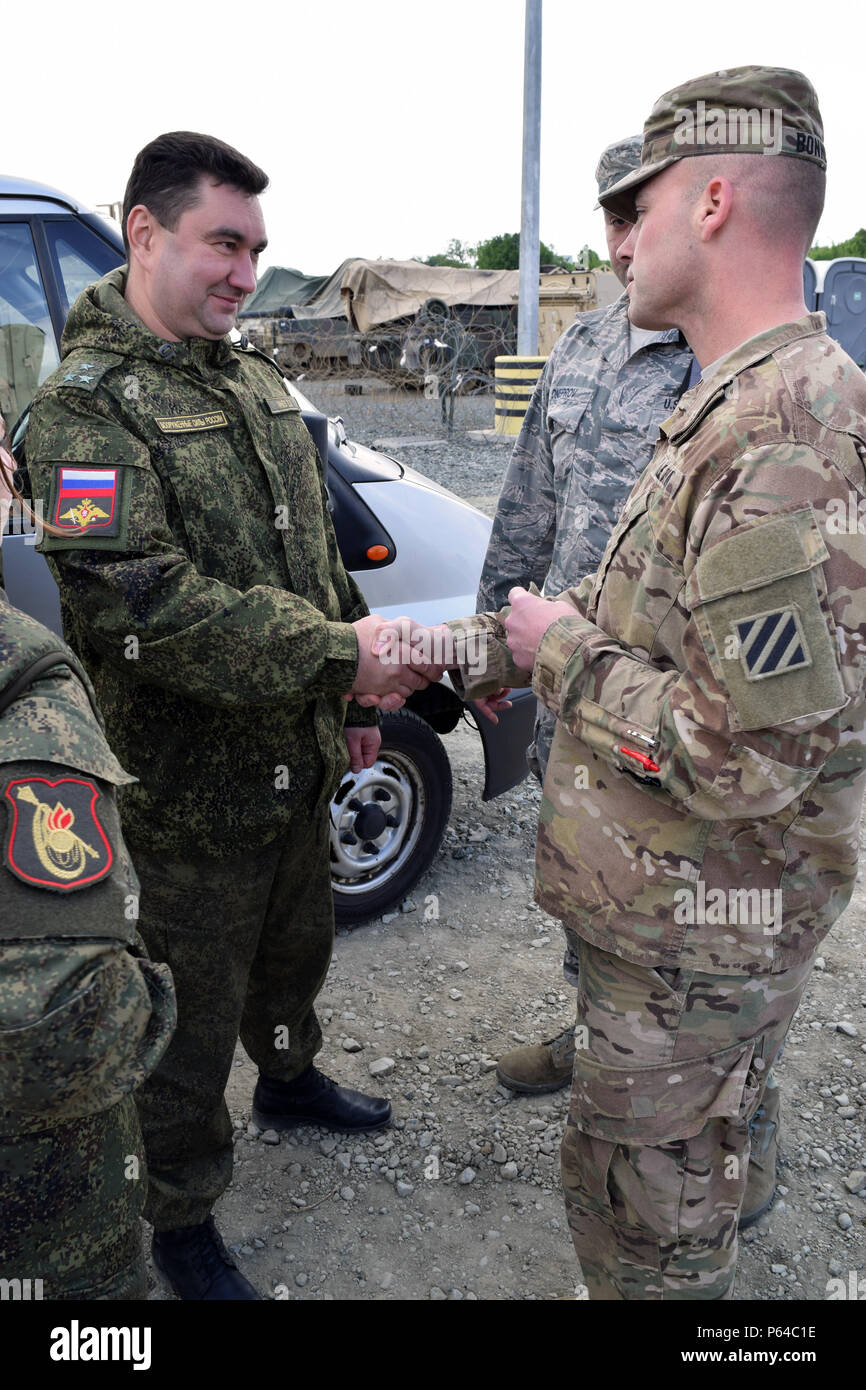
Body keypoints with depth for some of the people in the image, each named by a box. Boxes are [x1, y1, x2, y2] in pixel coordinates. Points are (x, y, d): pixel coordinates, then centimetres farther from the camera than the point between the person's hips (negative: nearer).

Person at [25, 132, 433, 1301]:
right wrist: (341, 657, -28)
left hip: (297, 765, 8)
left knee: (295, 949, 28)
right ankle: (182, 1221, 34)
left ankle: (290, 1081, 56)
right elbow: (139, 604, -29)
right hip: (189, 797, -7)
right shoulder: (85, 405, -18)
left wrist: (351, 696, 15)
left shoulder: (257, 382, 9)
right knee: (191, 1021, 10)